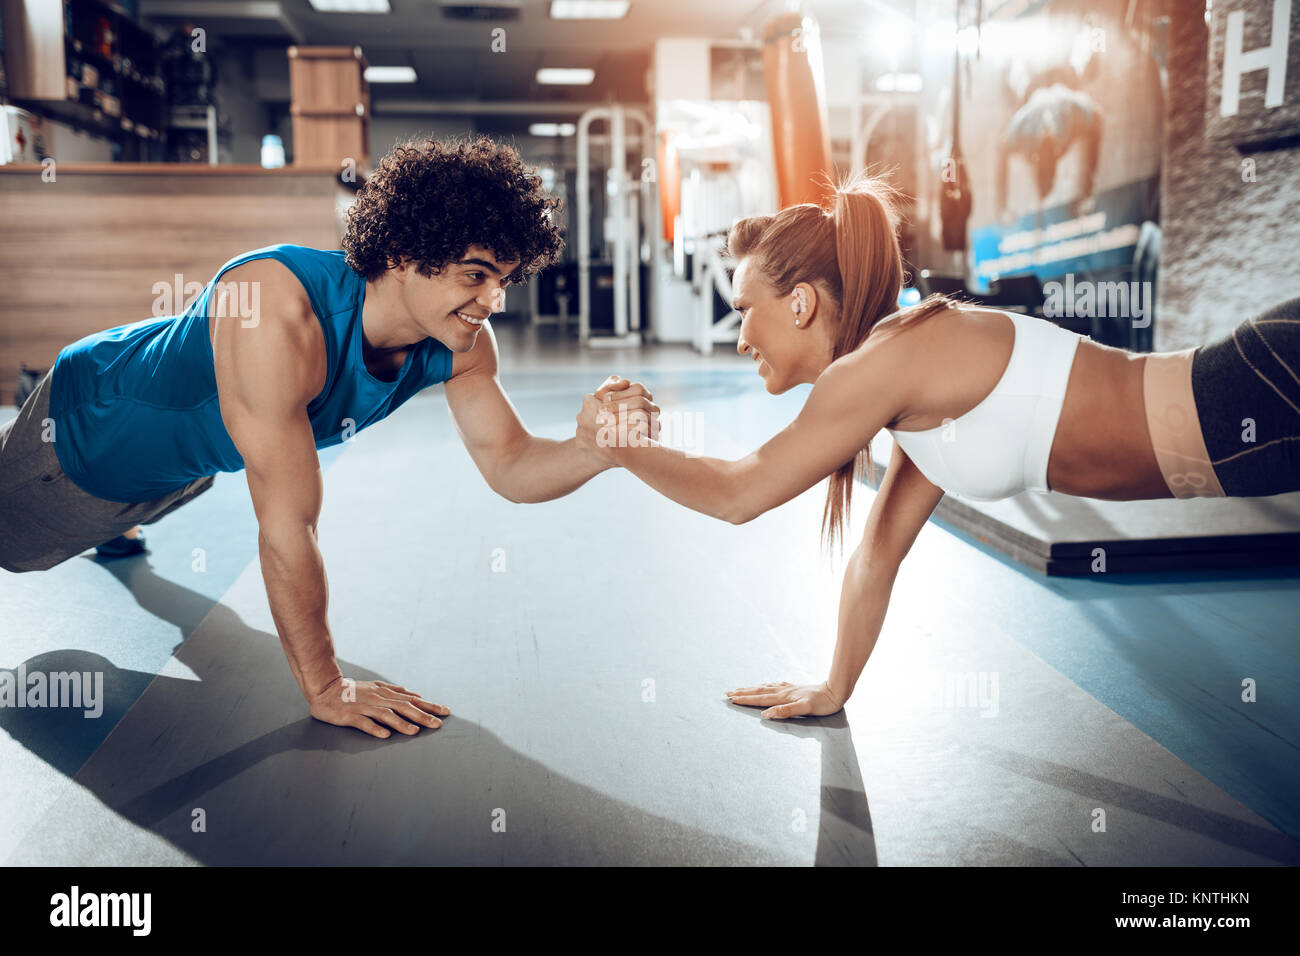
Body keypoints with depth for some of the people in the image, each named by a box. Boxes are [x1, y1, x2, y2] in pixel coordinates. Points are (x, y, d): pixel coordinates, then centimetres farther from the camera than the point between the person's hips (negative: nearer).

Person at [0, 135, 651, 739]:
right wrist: (324, 689, -34)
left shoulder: (462, 344, -26)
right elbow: (288, 528, -42)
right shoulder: (280, 317, -47)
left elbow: (510, 467, -19)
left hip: (191, 460, 6)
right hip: (82, 434, -6)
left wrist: (603, 449, -40)